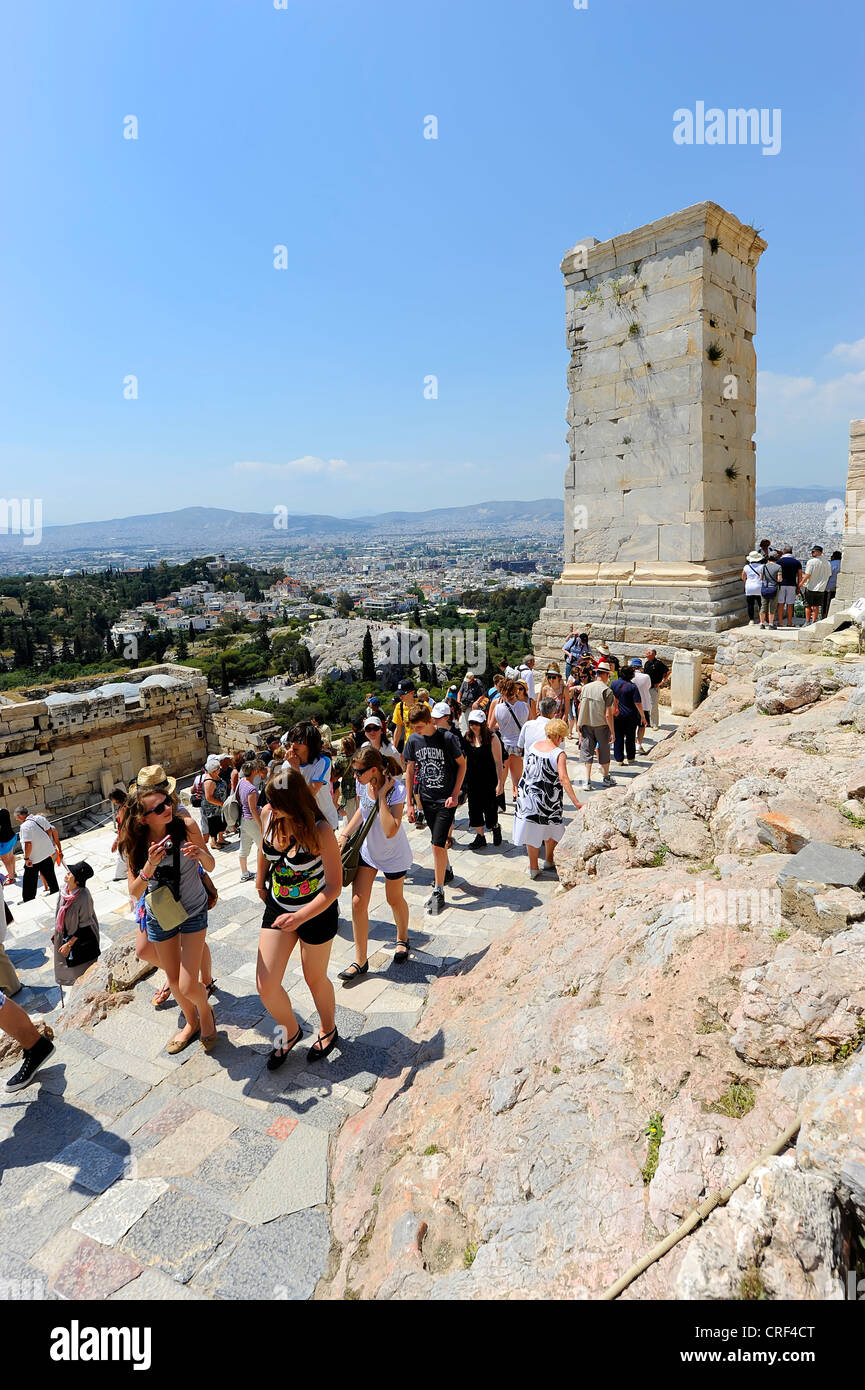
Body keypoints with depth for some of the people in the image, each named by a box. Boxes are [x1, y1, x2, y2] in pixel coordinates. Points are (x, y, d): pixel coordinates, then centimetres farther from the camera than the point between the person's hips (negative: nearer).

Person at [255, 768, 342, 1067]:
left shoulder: (320, 831, -27)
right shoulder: (269, 814, -13)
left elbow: (334, 886, -23)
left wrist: (300, 917, -29)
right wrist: (260, 883, 20)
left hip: (317, 913, -4)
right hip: (277, 908, 4)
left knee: (315, 979, 16)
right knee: (265, 985, 1)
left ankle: (328, 1030, 47)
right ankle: (290, 1031, 32)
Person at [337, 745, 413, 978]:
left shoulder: (396, 789, -30)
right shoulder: (363, 784, -12)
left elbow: (390, 831, -39)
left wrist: (382, 796, -37)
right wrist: (345, 833, -1)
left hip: (393, 854, -5)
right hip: (367, 850, 5)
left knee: (395, 900, 15)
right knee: (358, 902, -1)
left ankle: (402, 939, 45)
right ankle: (360, 961, 11)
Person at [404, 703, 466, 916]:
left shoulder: (447, 738, -15)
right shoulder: (413, 740, -2)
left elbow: (462, 764, -4)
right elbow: (410, 771, 6)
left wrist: (455, 794, -10)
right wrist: (410, 803, 6)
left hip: (446, 800, -5)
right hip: (427, 798, 5)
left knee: (437, 844, -10)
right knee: (439, 841, 20)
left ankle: (438, 891, 2)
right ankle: (447, 870, 46)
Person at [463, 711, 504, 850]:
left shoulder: (491, 738, -13)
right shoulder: (467, 737, 0)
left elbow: (498, 762, -12)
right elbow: (463, 759, 10)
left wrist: (500, 782, -14)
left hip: (489, 780, -4)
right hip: (472, 780, 4)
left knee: (490, 809, 3)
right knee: (474, 809, 8)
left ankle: (495, 827, 35)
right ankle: (480, 838, 23)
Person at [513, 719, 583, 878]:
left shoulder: (533, 746, 1)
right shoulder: (559, 753, -16)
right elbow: (563, 778, -25)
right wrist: (576, 802, -26)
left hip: (527, 794, 4)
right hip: (547, 798, -4)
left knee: (532, 829, 11)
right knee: (551, 828, 20)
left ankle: (533, 867, 18)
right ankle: (549, 860, 37)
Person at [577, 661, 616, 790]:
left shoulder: (586, 687, 1)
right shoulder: (607, 691, -13)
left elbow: (580, 708, 6)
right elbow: (608, 714, -14)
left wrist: (579, 723, 18)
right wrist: (612, 731, -7)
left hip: (586, 725, 3)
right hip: (602, 725, -3)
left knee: (587, 752, 6)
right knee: (604, 752, 13)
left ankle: (587, 781, 0)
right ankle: (606, 778, 27)